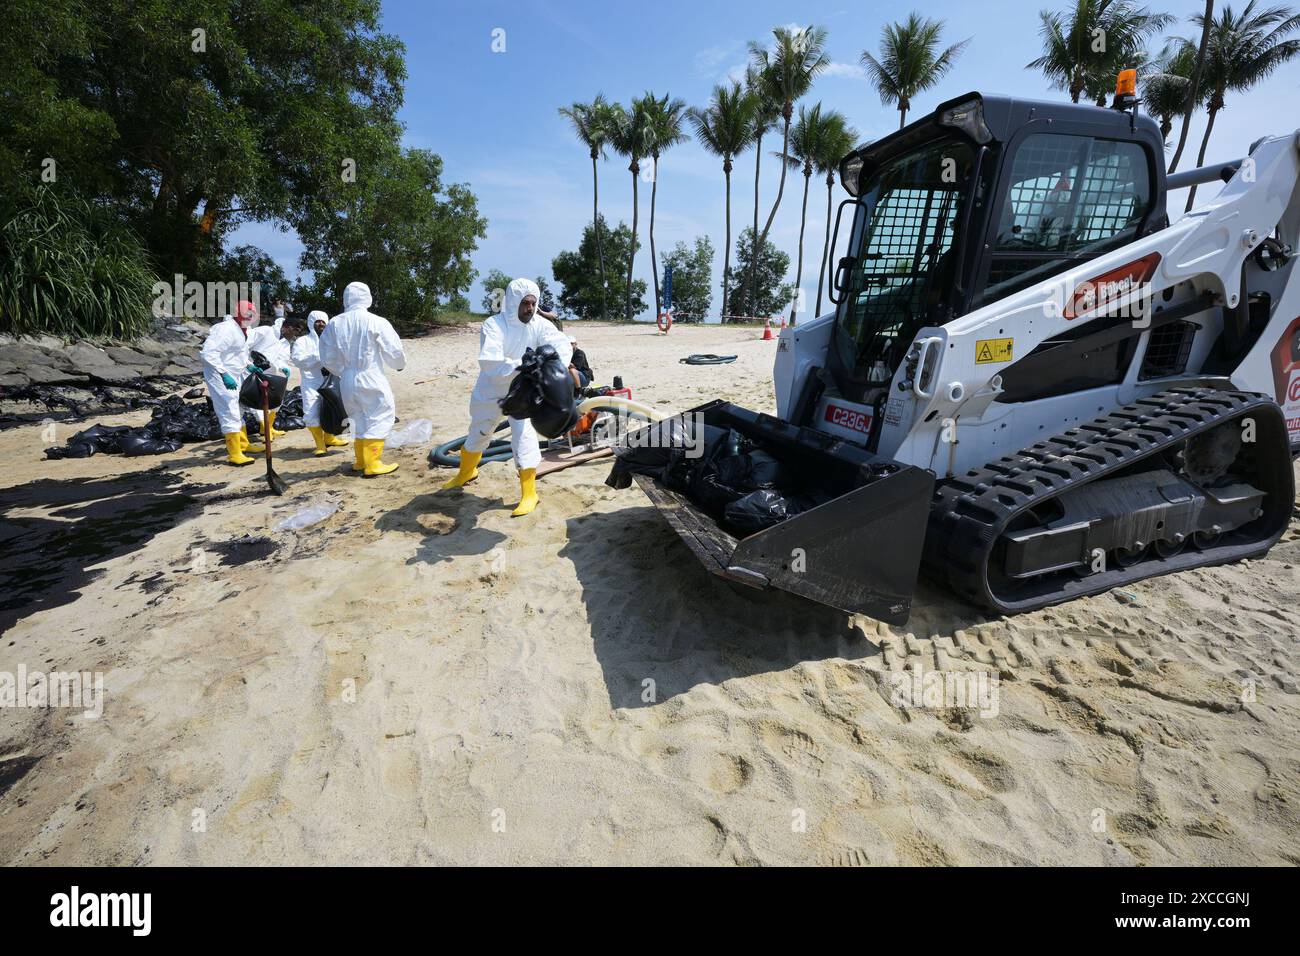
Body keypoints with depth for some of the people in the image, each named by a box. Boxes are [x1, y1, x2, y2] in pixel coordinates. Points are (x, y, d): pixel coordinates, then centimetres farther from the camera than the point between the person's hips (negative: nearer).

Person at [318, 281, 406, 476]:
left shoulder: (333, 324, 1)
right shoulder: (376, 322, -12)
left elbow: (327, 358, 8)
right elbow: (394, 351, -5)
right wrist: (400, 365, 17)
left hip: (348, 381, 5)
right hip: (371, 380, -5)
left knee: (360, 418, 20)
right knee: (379, 418, 4)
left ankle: (361, 460, 28)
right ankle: (372, 464, 0)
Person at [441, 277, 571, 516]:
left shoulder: (540, 325, -15)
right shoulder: (493, 325, -24)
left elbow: (563, 346, -28)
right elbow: (489, 362, -38)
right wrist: (523, 366, -49)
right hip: (490, 390, 0)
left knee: (524, 437, -16)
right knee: (478, 434, 18)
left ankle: (529, 494, -3)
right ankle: (466, 473, 47)